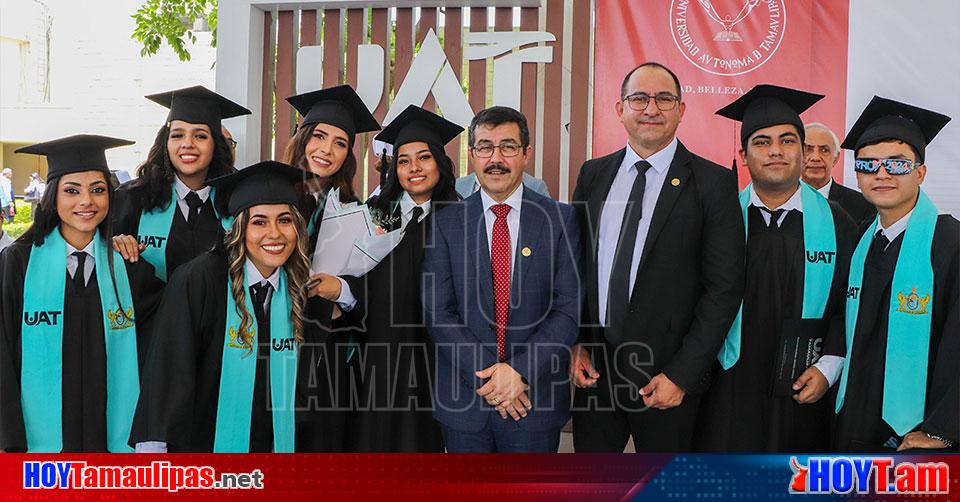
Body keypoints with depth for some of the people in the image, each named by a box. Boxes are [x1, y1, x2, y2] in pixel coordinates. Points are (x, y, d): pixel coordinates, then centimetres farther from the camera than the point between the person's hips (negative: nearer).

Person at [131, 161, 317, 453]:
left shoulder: (297, 289, -2)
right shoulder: (198, 279, -17)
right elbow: (167, 367, -17)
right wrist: (153, 446, -21)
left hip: (271, 446, 5)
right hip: (196, 445, -4)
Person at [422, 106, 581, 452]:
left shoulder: (561, 219, -1)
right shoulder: (445, 223, 1)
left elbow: (569, 309, -6)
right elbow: (437, 312, -4)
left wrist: (519, 372, -15)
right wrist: (485, 375, -13)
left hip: (536, 397, 0)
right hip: (463, 402, 1)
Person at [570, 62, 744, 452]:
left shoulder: (713, 182, -6)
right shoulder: (593, 175, 7)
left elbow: (724, 288, -10)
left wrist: (682, 375, -13)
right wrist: (574, 345, 1)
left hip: (666, 377, -3)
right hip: (593, 367, 4)